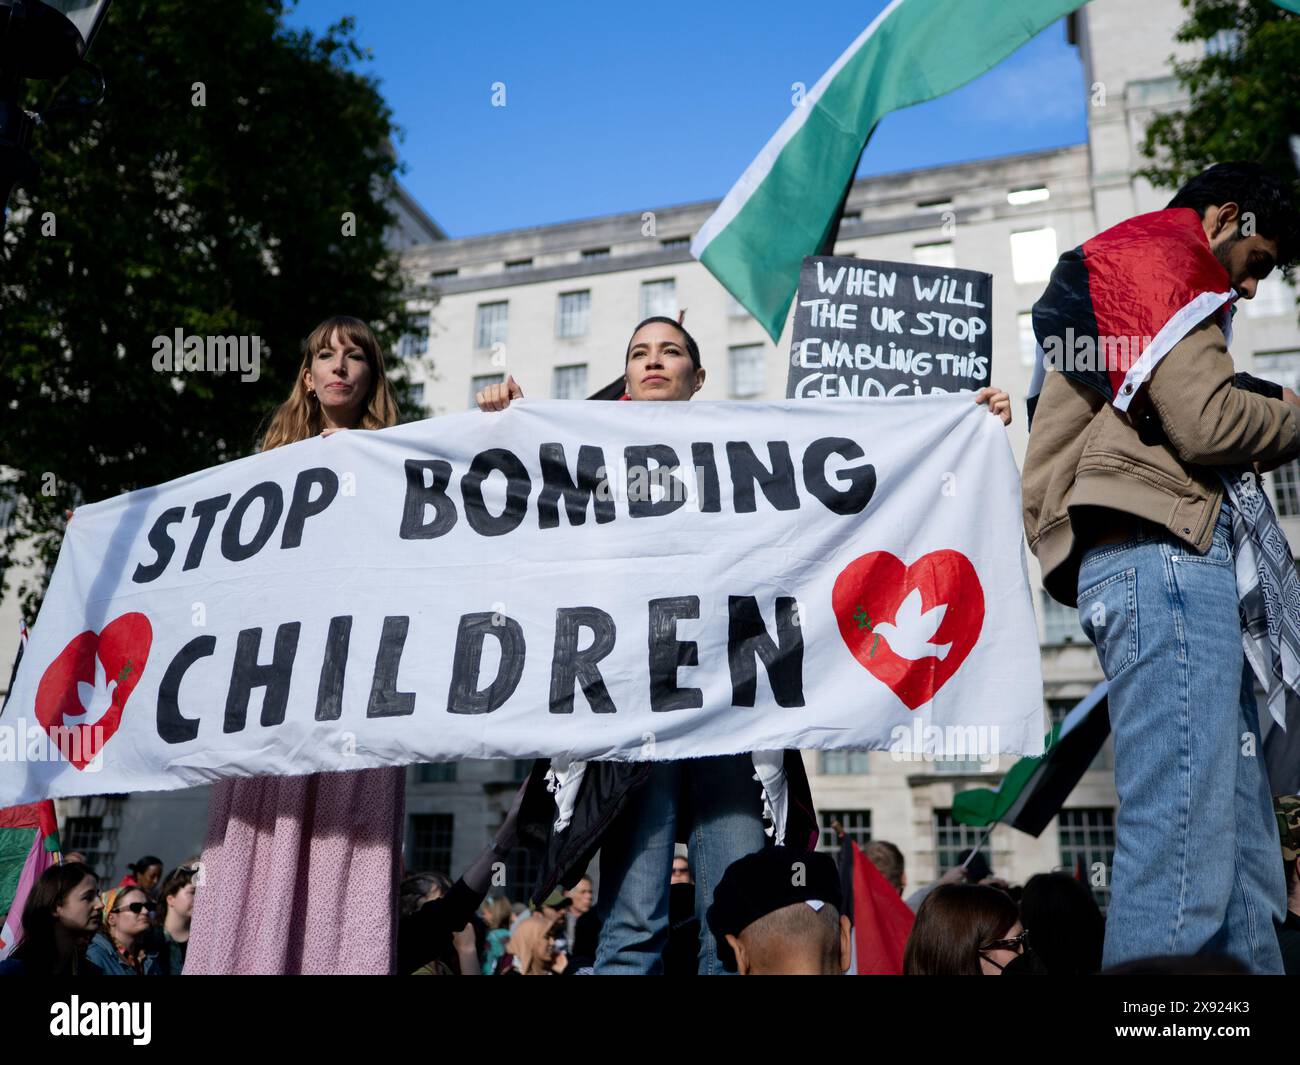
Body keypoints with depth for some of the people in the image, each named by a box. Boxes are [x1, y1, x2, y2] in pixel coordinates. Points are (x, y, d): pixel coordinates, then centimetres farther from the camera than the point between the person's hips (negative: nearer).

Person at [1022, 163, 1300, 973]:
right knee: (1186, 842, -16)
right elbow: (1204, 421, -11)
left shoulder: (1118, 270, 34)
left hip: (1157, 559, 11)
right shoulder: (1162, 254, 4)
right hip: (1160, 552, -11)